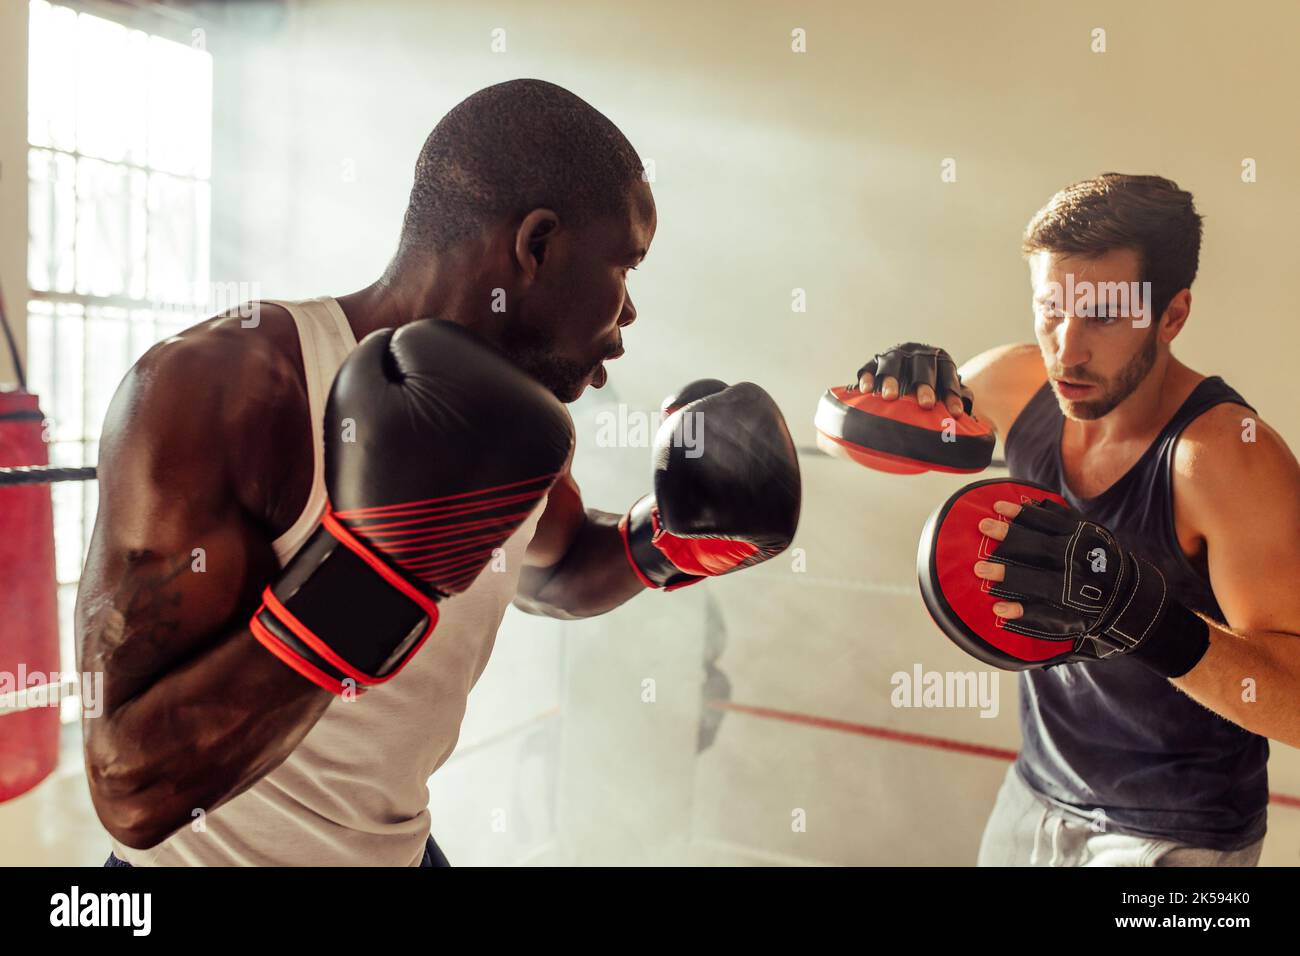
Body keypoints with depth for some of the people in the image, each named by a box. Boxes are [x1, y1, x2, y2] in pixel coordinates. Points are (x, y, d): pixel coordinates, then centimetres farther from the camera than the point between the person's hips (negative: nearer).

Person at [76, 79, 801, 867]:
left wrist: (669, 538, -6)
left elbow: (553, 575, 13)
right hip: (215, 853, -5)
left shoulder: (519, 410, -7)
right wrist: (373, 561, -37)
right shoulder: (214, 390, -25)